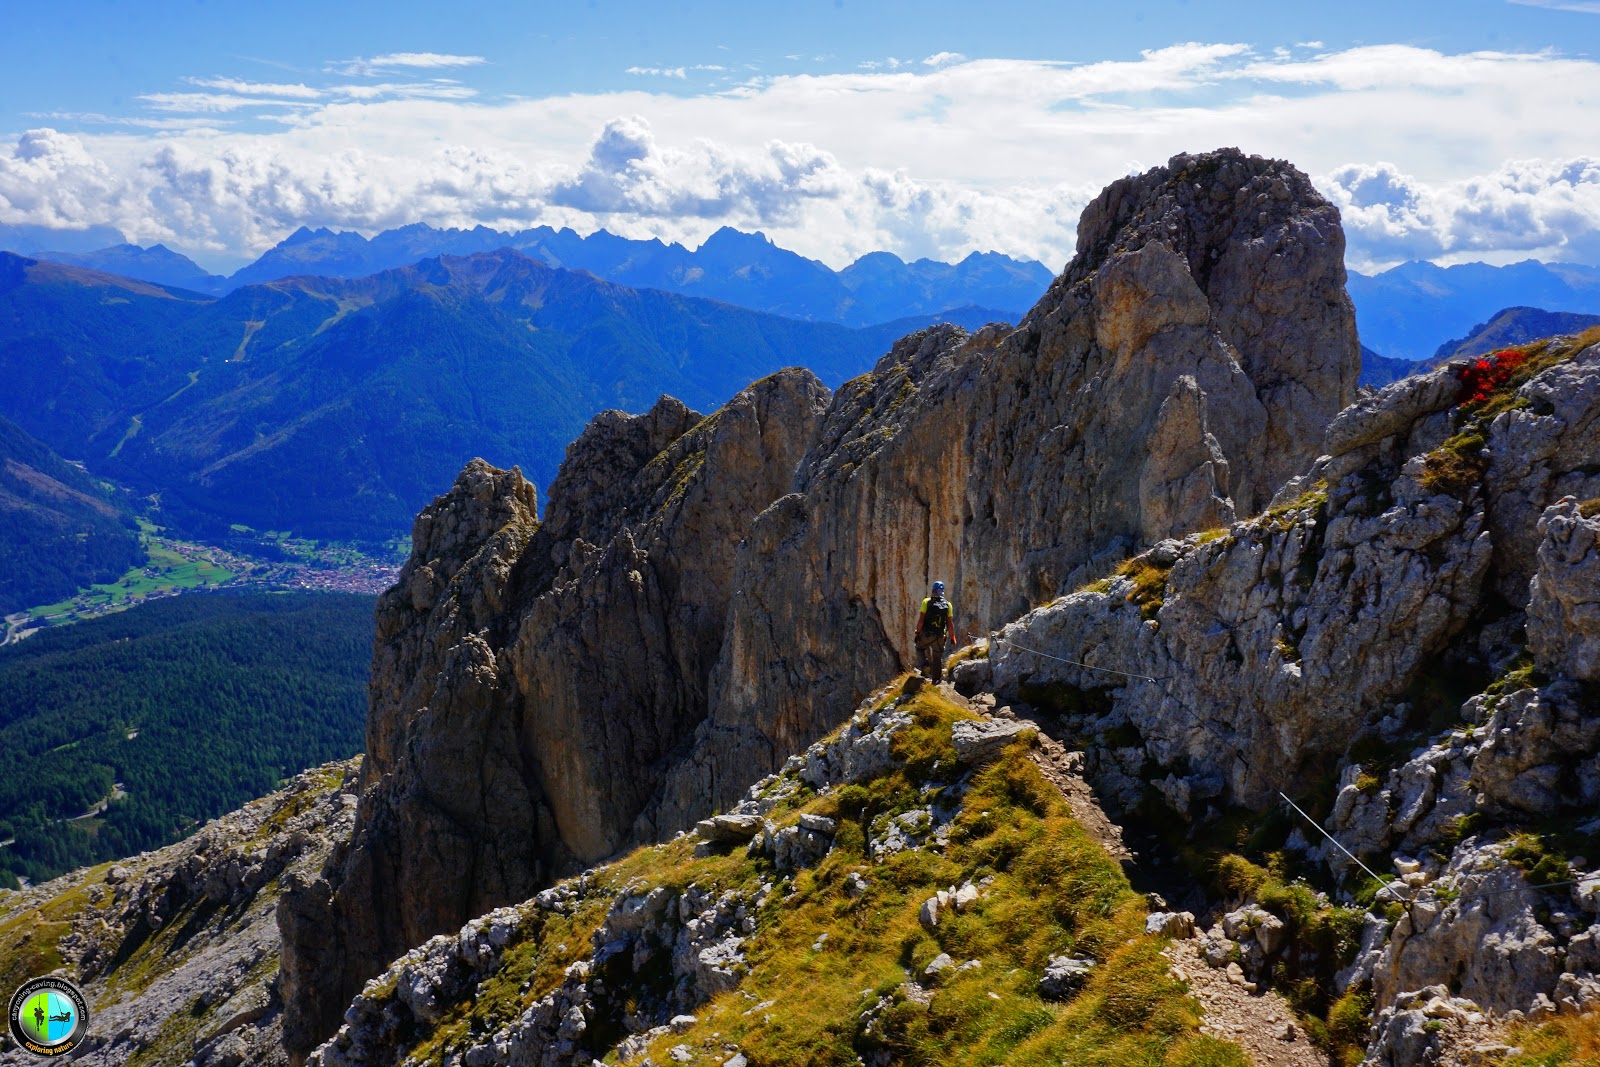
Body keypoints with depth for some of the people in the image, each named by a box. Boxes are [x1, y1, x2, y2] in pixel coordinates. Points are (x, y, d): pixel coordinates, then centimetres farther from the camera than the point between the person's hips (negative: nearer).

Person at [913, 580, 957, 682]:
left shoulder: (926, 601, -7)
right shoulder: (947, 604, -1)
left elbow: (921, 619, -11)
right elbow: (950, 623, -1)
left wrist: (918, 633, -4)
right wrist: (952, 637, 8)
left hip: (926, 634, -2)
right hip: (939, 636, 2)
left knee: (920, 649, 24)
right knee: (937, 658, 14)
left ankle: (925, 666, 0)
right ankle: (936, 679, 20)